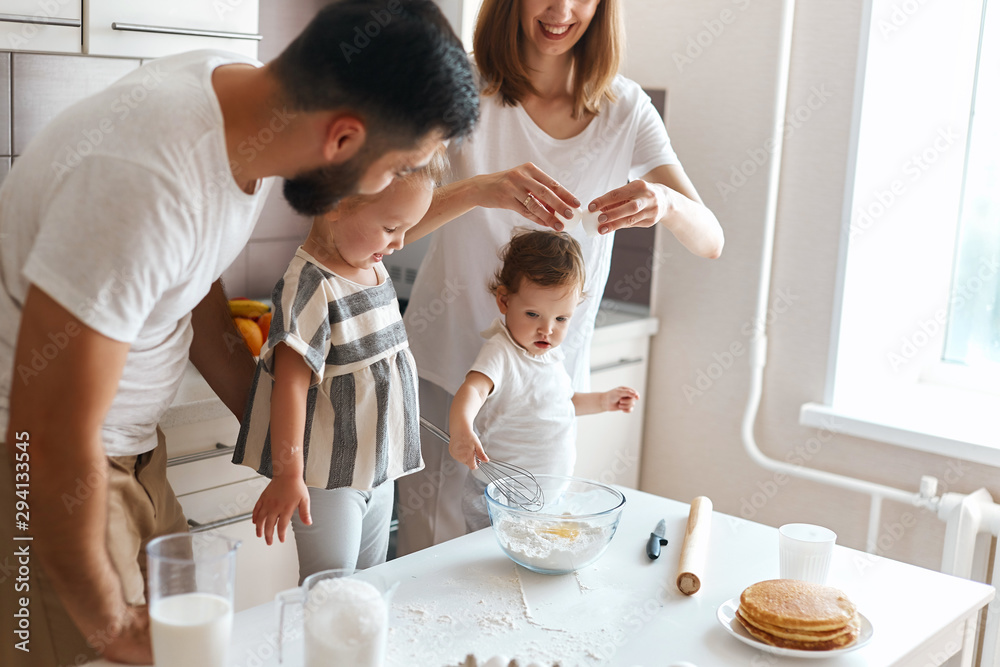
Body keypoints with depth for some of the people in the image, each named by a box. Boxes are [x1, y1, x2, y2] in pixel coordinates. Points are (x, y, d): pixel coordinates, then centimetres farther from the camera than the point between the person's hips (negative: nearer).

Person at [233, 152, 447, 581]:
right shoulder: (309, 286, -23)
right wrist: (287, 474, -27)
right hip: (327, 480, -9)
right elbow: (291, 382, -26)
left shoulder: (372, 267, 6)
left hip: (380, 470, 9)